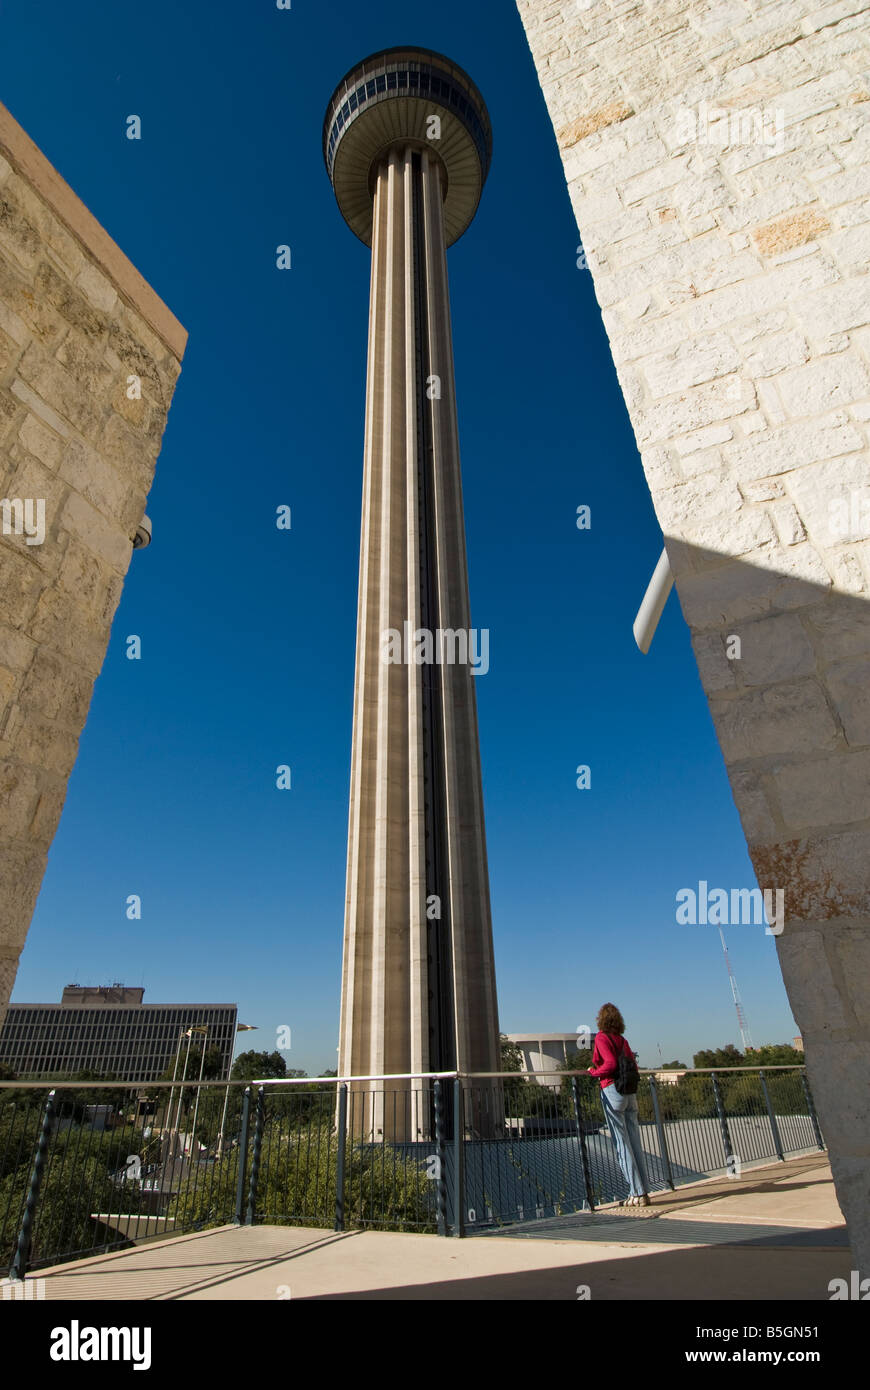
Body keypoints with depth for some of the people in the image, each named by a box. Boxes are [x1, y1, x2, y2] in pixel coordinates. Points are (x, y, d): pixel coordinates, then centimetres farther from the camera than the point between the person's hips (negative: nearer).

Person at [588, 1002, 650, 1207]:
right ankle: (642, 1191, 15)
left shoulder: (601, 1037, -8)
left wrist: (593, 1072, -5)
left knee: (623, 1145, 0)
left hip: (612, 1091, -7)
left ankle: (637, 1193, 2)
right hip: (630, 1092, 7)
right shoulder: (622, 1039, 12)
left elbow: (611, 1064, -19)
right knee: (635, 1144, 11)